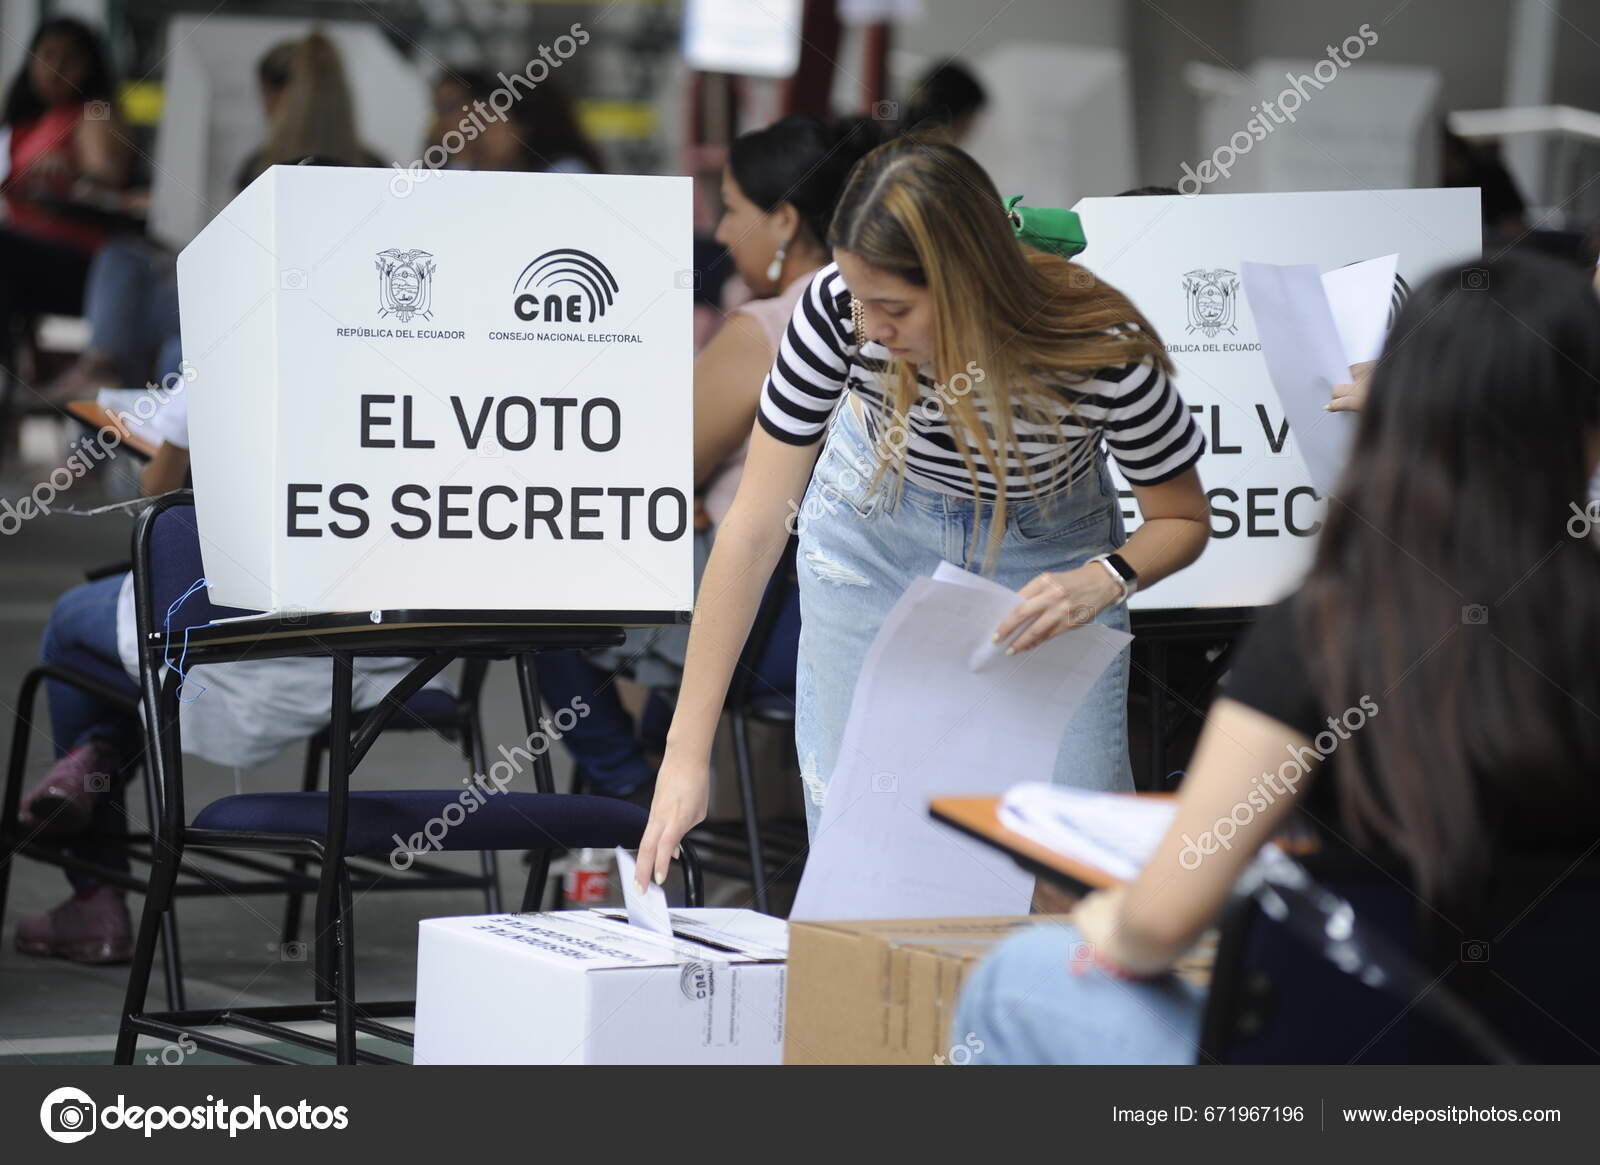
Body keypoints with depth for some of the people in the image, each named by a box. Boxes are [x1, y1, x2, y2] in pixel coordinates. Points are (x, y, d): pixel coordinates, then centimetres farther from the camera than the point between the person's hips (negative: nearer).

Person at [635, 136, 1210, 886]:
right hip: (876, 524, 1)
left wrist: (1102, 580, -37)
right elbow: (754, 528, -27)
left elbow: (1184, 521, -14)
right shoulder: (838, 309, -32)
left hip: (1046, 547, -1)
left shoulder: (1104, 353, -34)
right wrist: (686, 754, -30)